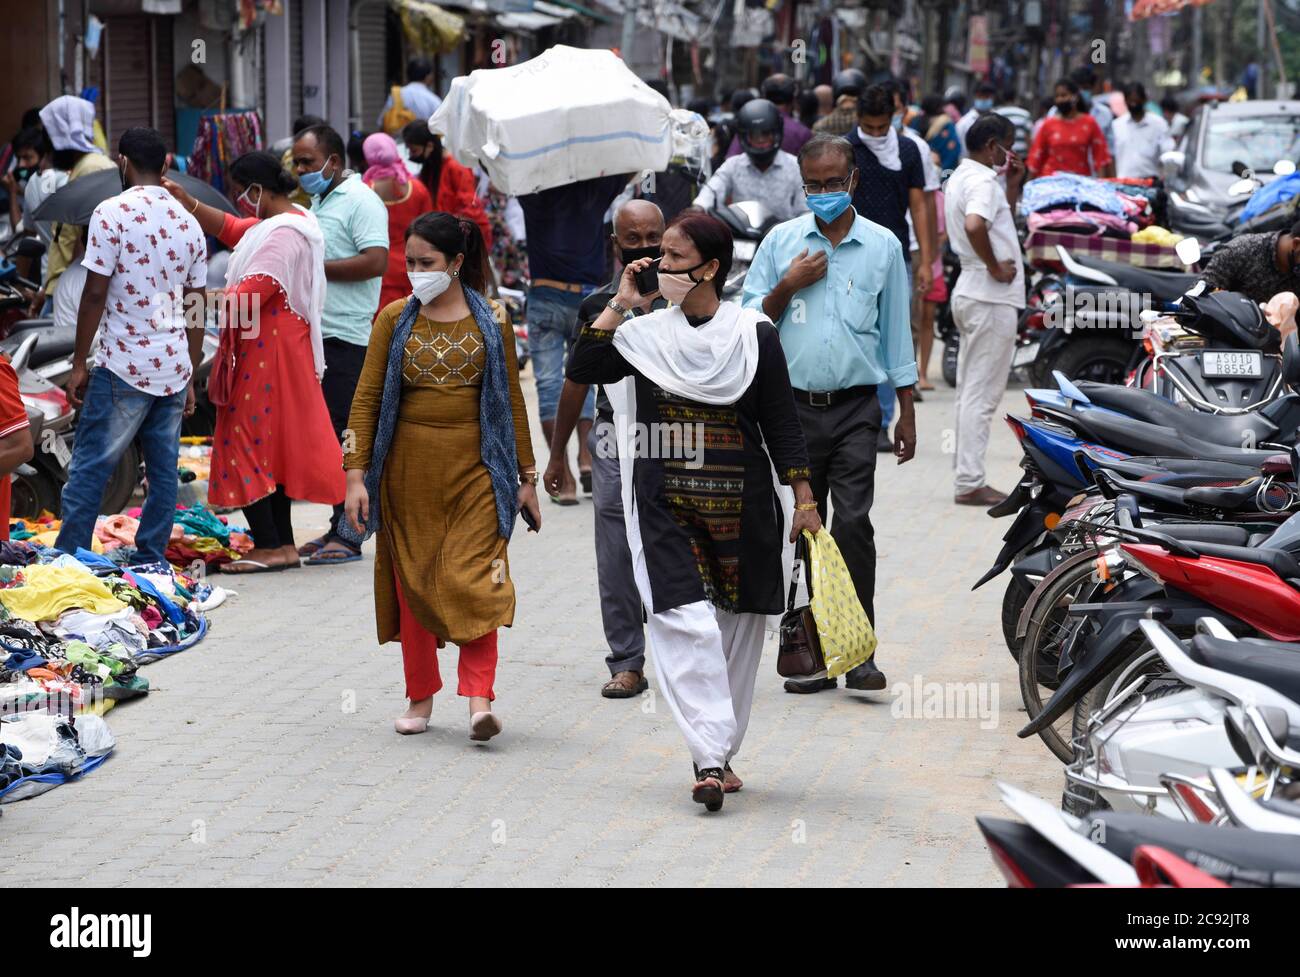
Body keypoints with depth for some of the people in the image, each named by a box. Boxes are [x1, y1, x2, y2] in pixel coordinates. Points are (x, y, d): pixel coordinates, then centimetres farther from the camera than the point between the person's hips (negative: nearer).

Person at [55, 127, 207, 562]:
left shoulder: (112, 213, -8)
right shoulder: (189, 223, 10)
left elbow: (95, 294, -10)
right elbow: (196, 307, 13)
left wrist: (79, 364, -3)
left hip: (123, 367, -6)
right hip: (174, 366, 6)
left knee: (89, 469, -2)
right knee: (163, 472, 9)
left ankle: (68, 558, -3)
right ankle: (152, 564, 11)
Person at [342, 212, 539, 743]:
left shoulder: (491, 321, 3)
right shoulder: (394, 319, 3)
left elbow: (512, 400, 8)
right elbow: (367, 397, 2)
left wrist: (526, 476, 9)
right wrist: (356, 473, -5)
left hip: (474, 465, -1)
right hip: (409, 465, 1)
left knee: (473, 577, -12)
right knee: (412, 578, 5)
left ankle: (480, 698, -16)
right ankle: (420, 696, 17)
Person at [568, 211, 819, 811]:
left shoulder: (754, 335, -1)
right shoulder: (645, 335, 4)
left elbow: (781, 425, 2)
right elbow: (582, 369, -8)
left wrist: (804, 499, -2)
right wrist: (619, 307, -9)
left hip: (741, 505, 0)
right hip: (665, 507, 0)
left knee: (737, 625, 8)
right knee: (684, 624, -14)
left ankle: (720, 753, 22)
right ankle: (710, 757, -17)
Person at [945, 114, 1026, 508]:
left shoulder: (959, 178, 17)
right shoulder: (982, 182, -15)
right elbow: (975, 225, -35)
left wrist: (1013, 185, 18)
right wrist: (995, 267, -23)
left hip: (970, 294, 10)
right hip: (992, 298, -10)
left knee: (971, 393, 12)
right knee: (981, 395, -7)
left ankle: (968, 478, 16)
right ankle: (970, 483, -6)